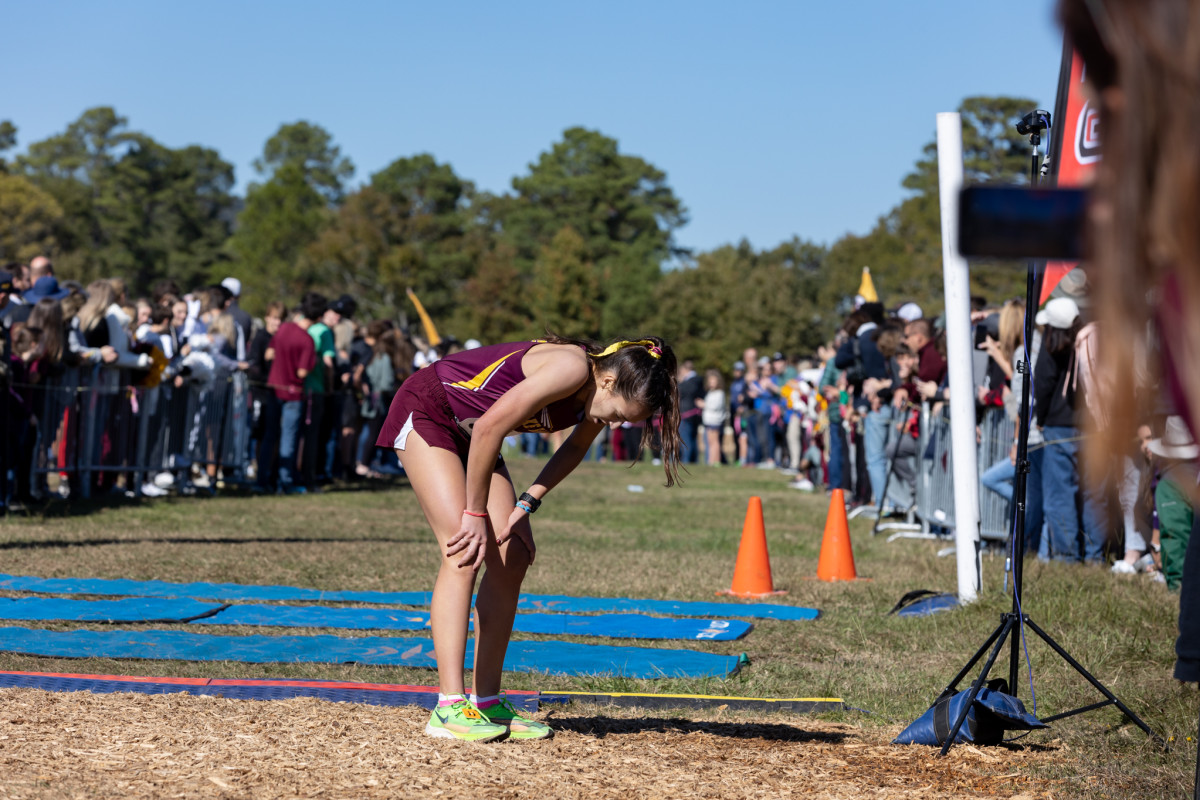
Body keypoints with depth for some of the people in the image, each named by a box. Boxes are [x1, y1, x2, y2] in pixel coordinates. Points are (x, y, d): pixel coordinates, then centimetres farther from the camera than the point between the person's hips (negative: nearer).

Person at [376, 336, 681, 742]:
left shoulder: (600, 393, -7)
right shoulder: (572, 368, -32)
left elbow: (577, 446, 13)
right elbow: (489, 427, -31)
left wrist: (527, 502, 0)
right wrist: (475, 513, -22)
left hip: (467, 432, 9)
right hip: (426, 412, -9)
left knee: (512, 556, 1)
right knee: (464, 553, -19)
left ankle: (487, 703, 6)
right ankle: (450, 708, -21)